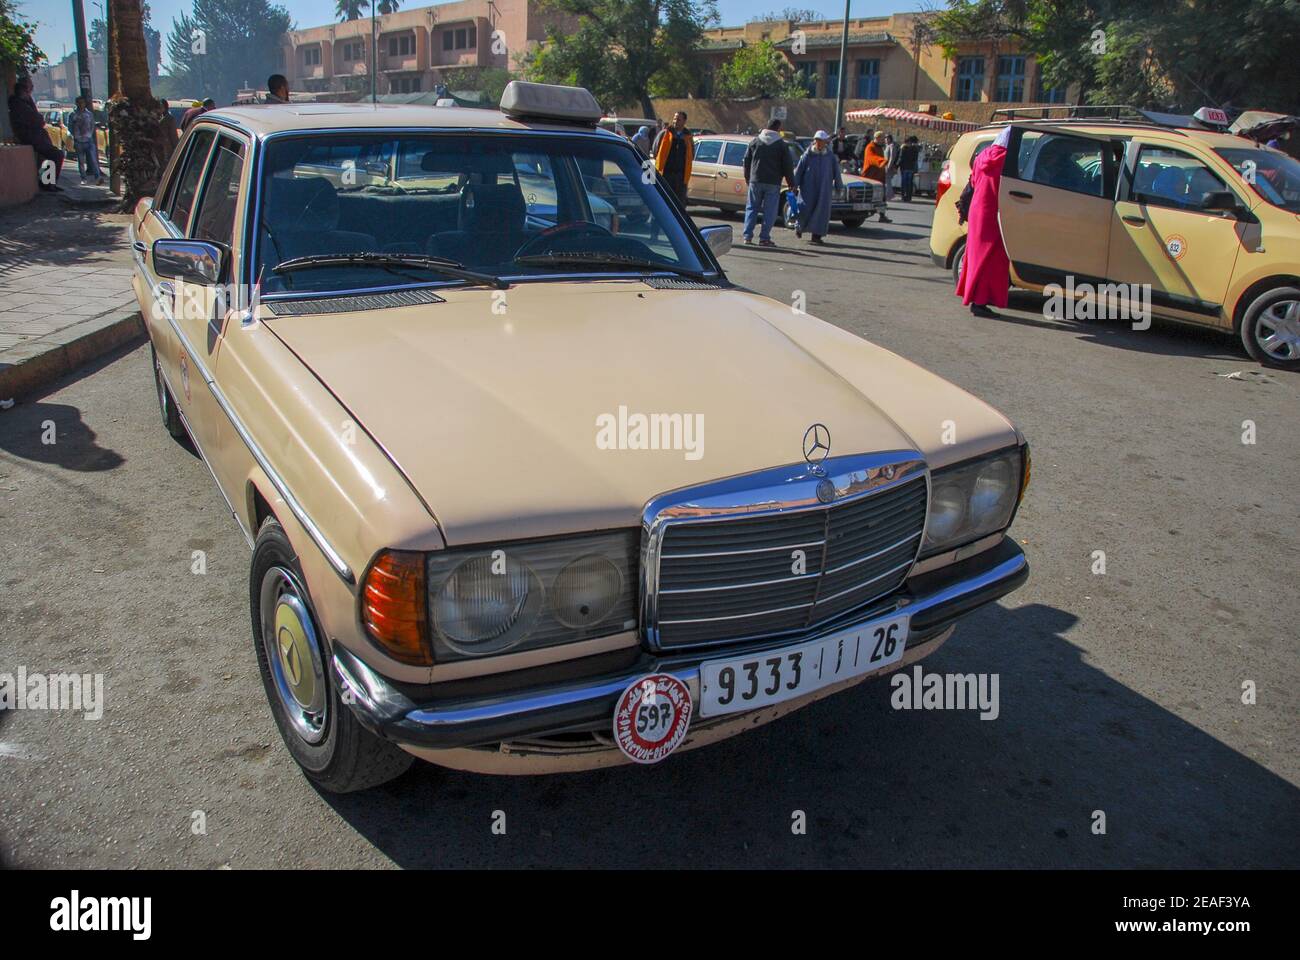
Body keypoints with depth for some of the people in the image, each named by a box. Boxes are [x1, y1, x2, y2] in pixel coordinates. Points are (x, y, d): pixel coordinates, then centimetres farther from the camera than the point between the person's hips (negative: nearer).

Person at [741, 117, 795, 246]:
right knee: (770, 211, 1)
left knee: (752, 208, 10)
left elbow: (746, 161, 11)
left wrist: (748, 178, 19)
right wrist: (791, 183, 8)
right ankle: (764, 238, -2)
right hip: (773, 183, -3)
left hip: (755, 181, 3)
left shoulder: (754, 142, 8)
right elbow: (788, 165, 0)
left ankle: (748, 236, 4)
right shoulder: (781, 144, 0)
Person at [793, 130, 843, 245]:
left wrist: (839, 186, 7)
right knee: (805, 209, -5)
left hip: (824, 189, 2)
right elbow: (798, 170, 1)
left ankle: (817, 236, 5)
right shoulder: (807, 155, -2)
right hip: (808, 188, -2)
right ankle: (799, 227, 24)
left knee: (822, 211, -1)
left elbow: (836, 172, 8)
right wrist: (794, 184, -2)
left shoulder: (830, 156, 3)